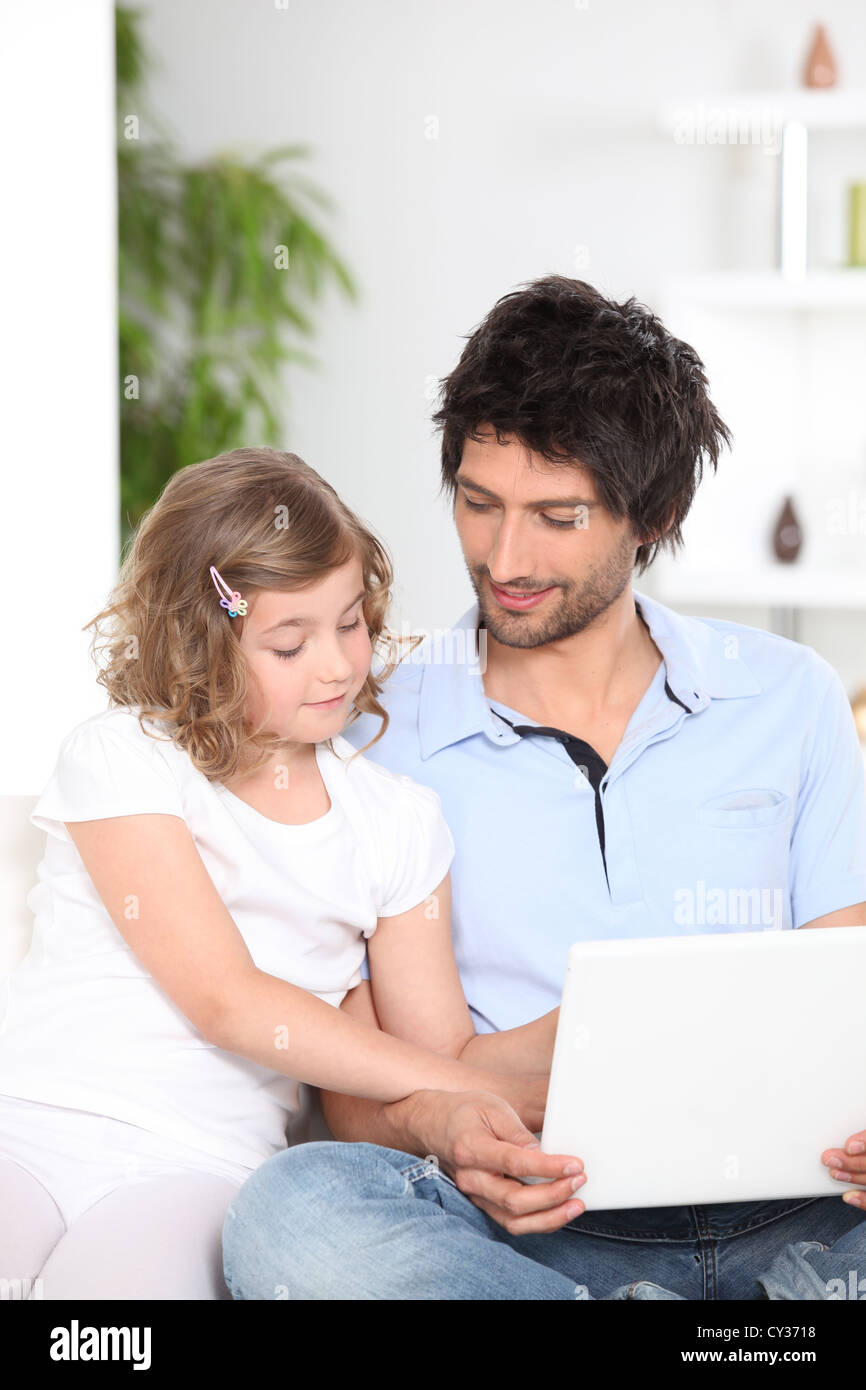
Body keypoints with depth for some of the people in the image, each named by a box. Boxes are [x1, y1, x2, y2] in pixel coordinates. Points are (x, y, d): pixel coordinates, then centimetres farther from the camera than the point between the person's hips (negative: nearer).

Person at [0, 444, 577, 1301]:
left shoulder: (396, 821, 13)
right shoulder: (122, 759, -1)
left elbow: (446, 1053, 14)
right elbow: (226, 1001, -10)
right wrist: (491, 1094, -11)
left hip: (191, 1166, 2)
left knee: (119, 1278, -33)